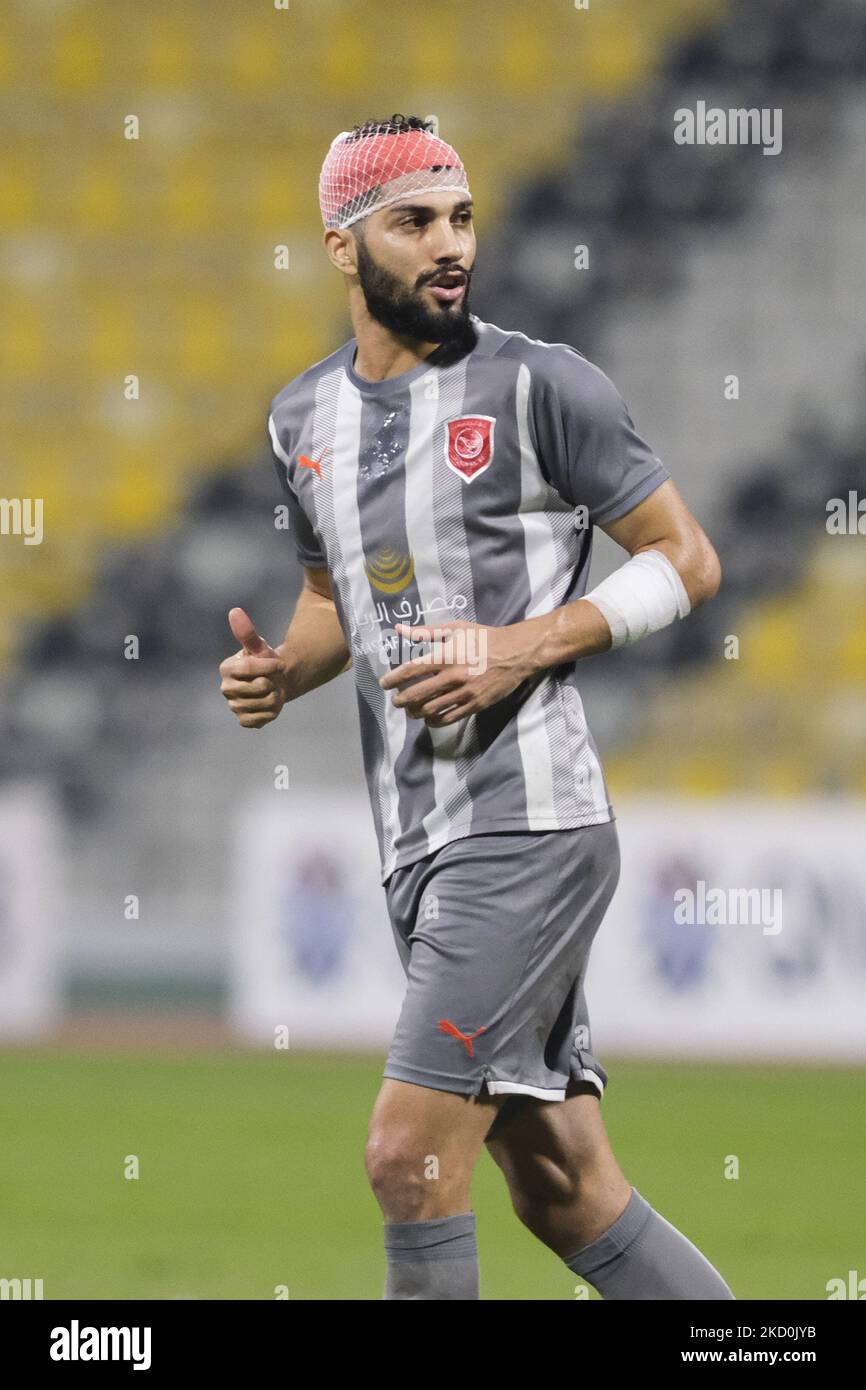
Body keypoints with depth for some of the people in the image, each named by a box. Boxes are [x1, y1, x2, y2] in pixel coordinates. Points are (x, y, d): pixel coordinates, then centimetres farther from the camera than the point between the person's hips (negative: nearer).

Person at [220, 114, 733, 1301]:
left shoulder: (538, 386, -7)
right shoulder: (304, 418, 12)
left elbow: (686, 560, -3)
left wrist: (520, 649, -15)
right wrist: (280, 672, 4)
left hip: (530, 825, -7)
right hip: (417, 845, 7)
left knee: (410, 1157, -13)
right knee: (564, 1194, 8)